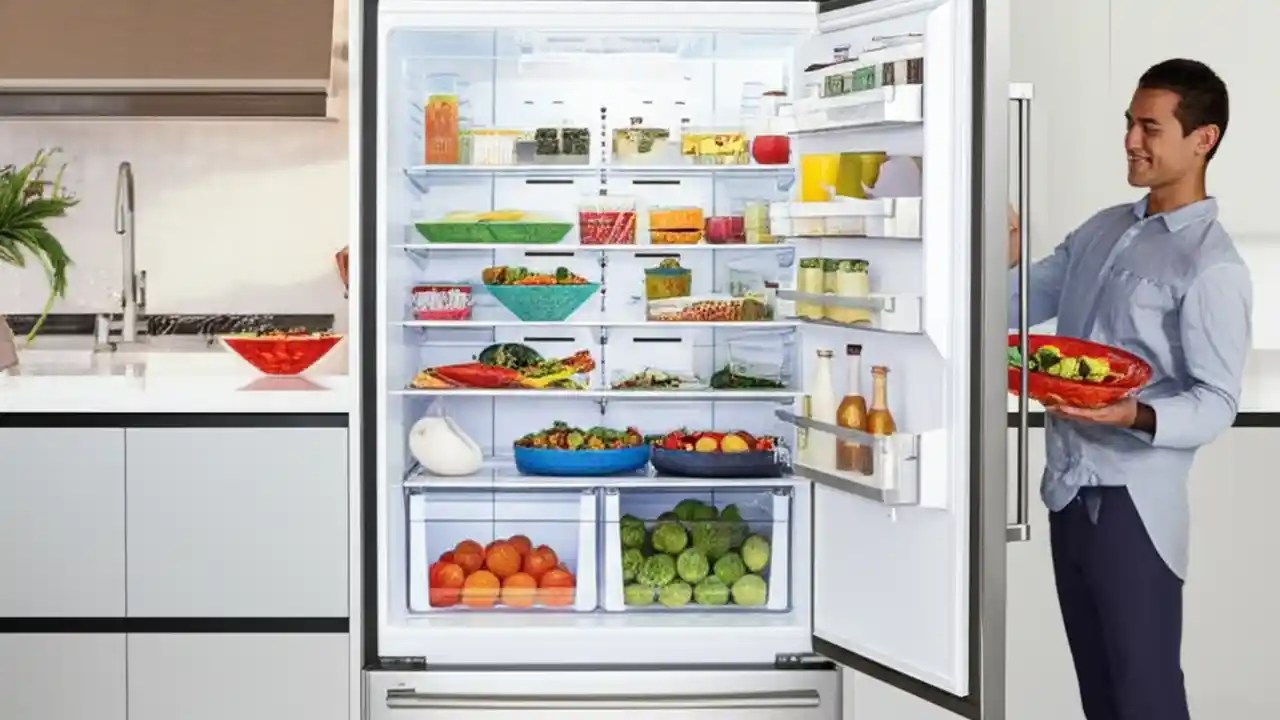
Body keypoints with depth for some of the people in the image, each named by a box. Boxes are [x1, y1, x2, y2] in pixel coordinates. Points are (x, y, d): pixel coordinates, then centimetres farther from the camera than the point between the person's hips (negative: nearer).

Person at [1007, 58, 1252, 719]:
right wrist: (1005, 254, -5)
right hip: (1068, 489, 8)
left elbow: (1216, 404, -15)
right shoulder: (1102, 229, 12)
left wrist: (1137, 417, -32)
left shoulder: (1211, 266, -12)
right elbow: (1013, 306, 14)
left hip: (1132, 500, -8)